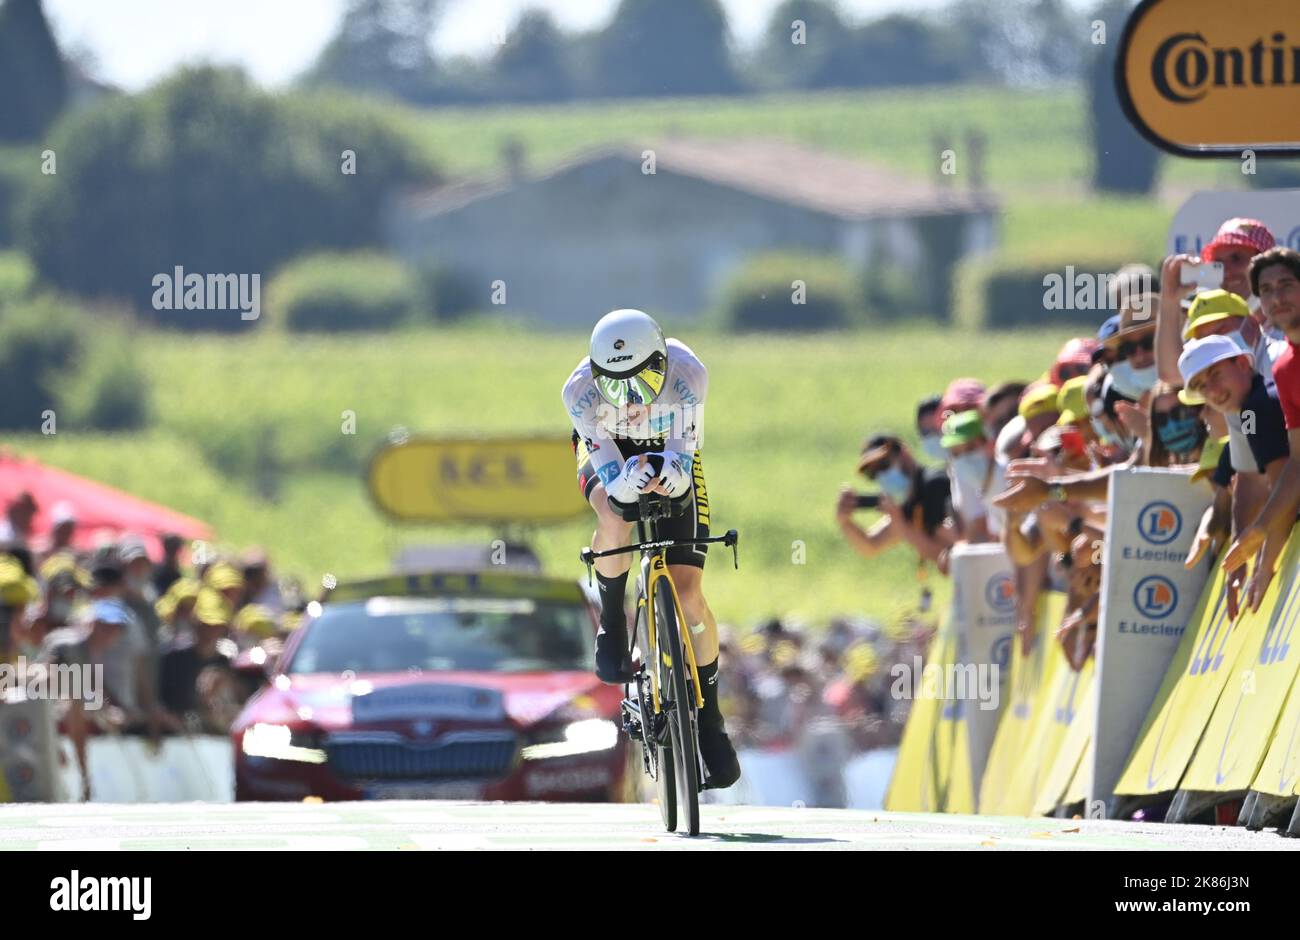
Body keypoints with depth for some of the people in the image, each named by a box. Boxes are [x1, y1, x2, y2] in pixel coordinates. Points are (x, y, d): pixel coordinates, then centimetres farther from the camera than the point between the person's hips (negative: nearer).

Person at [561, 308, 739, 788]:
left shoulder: (686, 376, -35)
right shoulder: (581, 391, -34)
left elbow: (682, 467, -34)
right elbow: (611, 476, -34)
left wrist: (668, 472, -56)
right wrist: (627, 481, -57)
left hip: (669, 454, 0)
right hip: (608, 455, 0)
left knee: (688, 594, -9)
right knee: (615, 518, -37)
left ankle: (710, 723, 6)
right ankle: (612, 623, -8)